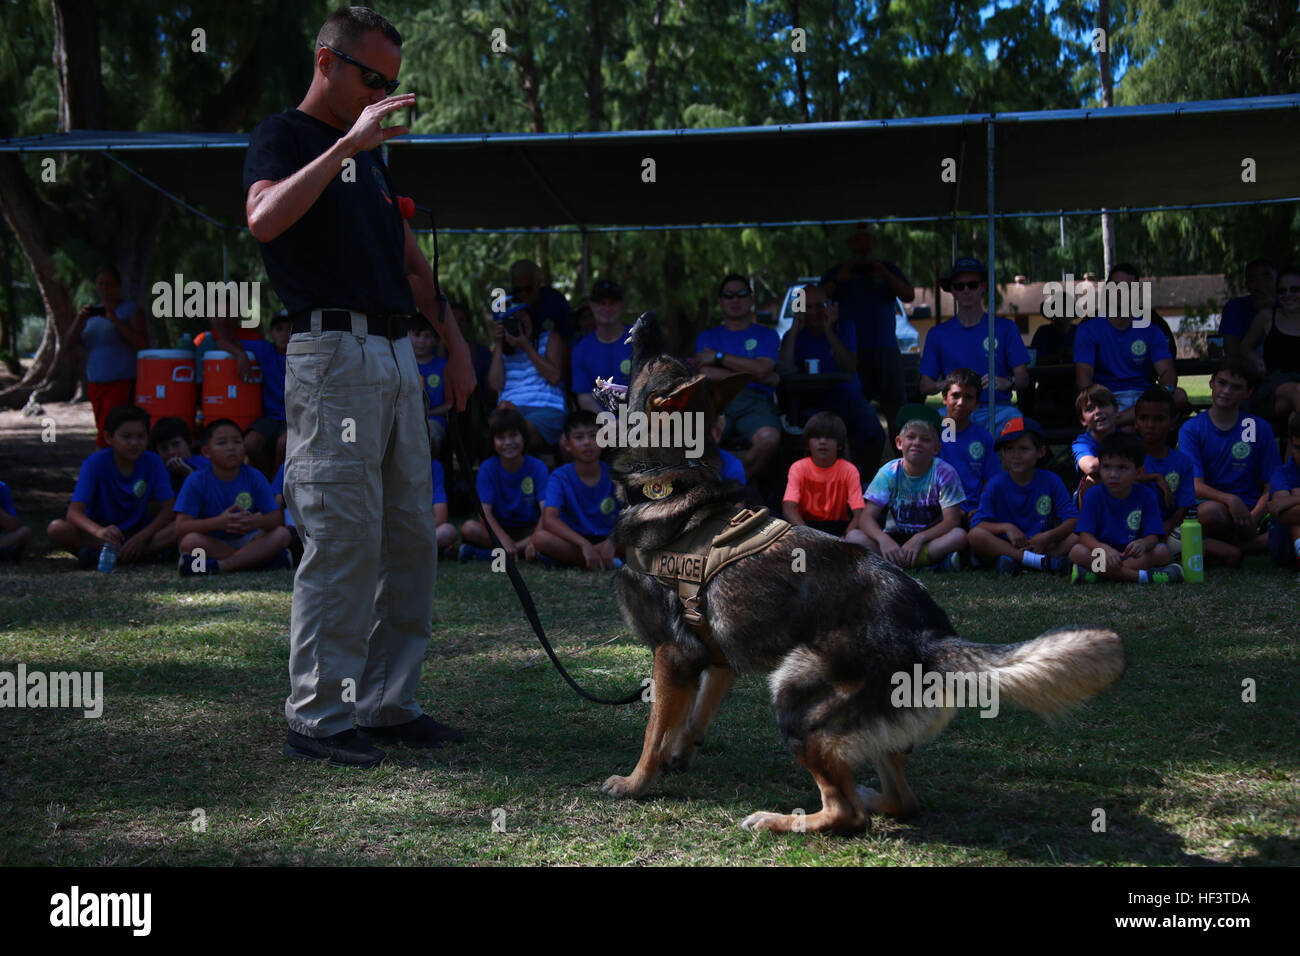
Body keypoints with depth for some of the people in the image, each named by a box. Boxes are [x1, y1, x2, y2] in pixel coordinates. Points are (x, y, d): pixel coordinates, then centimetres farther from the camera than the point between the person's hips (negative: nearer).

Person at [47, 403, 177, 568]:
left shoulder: (153, 463, -7)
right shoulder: (95, 463, -14)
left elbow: (166, 510, -9)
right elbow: (74, 512, -24)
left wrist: (142, 537, -27)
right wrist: (99, 532, -46)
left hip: (138, 534, 2)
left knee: (179, 528, -27)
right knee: (56, 529, -29)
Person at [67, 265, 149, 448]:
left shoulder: (131, 310, 2)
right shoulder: (91, 313, 16)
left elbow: (143, 344, -11)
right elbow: (69, 345, 9)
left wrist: (117, 322, -18)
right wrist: (79, 321, -7)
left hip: (122, 383, -6)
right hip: (95, 383, 6)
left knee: (108, 434, -16)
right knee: (102, 432, 7)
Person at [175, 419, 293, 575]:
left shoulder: (254, 477, 0)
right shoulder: (196, 481, -7)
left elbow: (277, 519, -5)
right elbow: (181, 528, -16)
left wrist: (256, 522, -29)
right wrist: (219, 522, -32)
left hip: (246, 540, 3)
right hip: (212, 543, -2)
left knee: (282, 534, -23)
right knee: (190, 541, -33)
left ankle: (217, 565, -33)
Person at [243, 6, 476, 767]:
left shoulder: (371, 155, 23)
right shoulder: (285, 136, -2)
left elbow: (411, 260, 27)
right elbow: (264, 219, -24)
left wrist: (456, 346, 21)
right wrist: (346, 145, -27)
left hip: (398, 354, 8)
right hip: (334, 354, -8)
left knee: (411, 539, 7)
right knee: (343, 540, -9)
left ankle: (387, 703, 15)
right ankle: (317, 718, -1)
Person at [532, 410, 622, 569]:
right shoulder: (560, 477, -5)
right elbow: (549, 519, -21)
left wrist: (611, 541, -31)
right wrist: (584, 544, -35)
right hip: (572, 542, -1)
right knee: (540, 537, -32)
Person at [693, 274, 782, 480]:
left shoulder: (767, 335, 21)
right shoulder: (707, 336, 24)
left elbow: (761, 369, 0)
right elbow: (705, 373, 4)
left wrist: (719, 356, 3)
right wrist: (760, 377, 0)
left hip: (754, 401, 0)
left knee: (769, 439, -38)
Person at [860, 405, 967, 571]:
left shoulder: (944, 473, -10)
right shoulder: (889, 472, -6)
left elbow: (952, 521, -16)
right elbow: (867, 518, -12)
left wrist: (919, 538, -33)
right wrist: (883, 539, -35)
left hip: (930, 538, -1)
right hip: (894, 537, 2)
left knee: (959, 536, -33)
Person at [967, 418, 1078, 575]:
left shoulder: (1051, 481, 2)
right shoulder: (996, 484, 0)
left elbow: (1073, 519, -6)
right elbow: (977, 524, -7)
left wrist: (1048, 536, -23)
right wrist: (1006, 527, -24)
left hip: (1041, 546, 1)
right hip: (1004, 545, -1)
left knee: (1076, 538, -23)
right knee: (976, 535, -29)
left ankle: (1015, 563, -34)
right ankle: (1042, 562, -35)